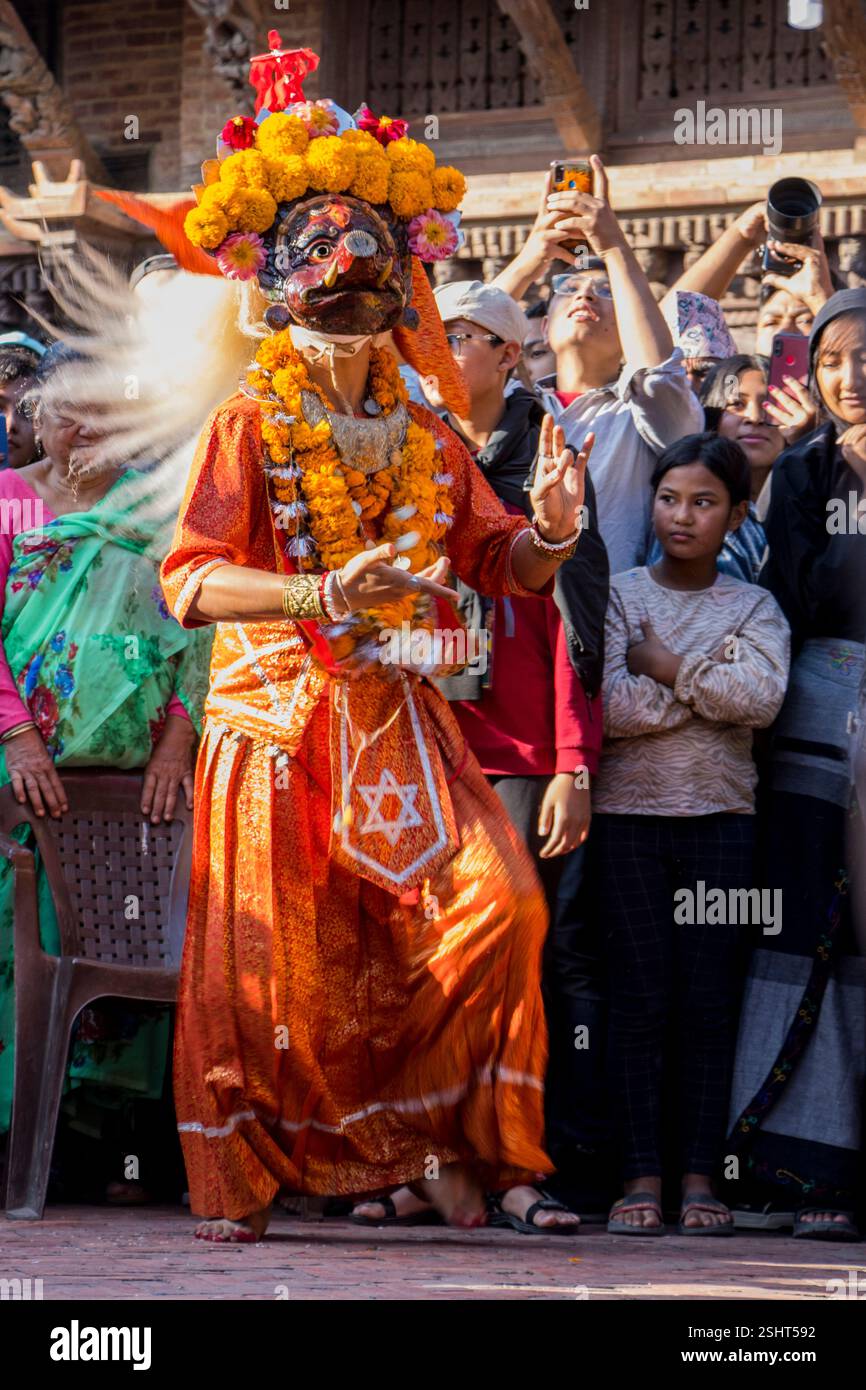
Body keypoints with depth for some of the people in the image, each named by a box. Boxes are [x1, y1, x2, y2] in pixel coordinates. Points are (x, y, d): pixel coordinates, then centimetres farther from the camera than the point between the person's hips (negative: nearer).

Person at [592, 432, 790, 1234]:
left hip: (721, 816, 1)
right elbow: (607, 705, -11)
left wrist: (668, 667, -9)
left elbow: (763, 696, -11)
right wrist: (710, 689, -8)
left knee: (709, 1000, 0)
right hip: (629, 814, -1)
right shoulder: (616, 596, 5)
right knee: (640, 997, -1)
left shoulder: (754, 609, 8)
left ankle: (700, 1176, 3)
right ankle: (641, 1176, 1)